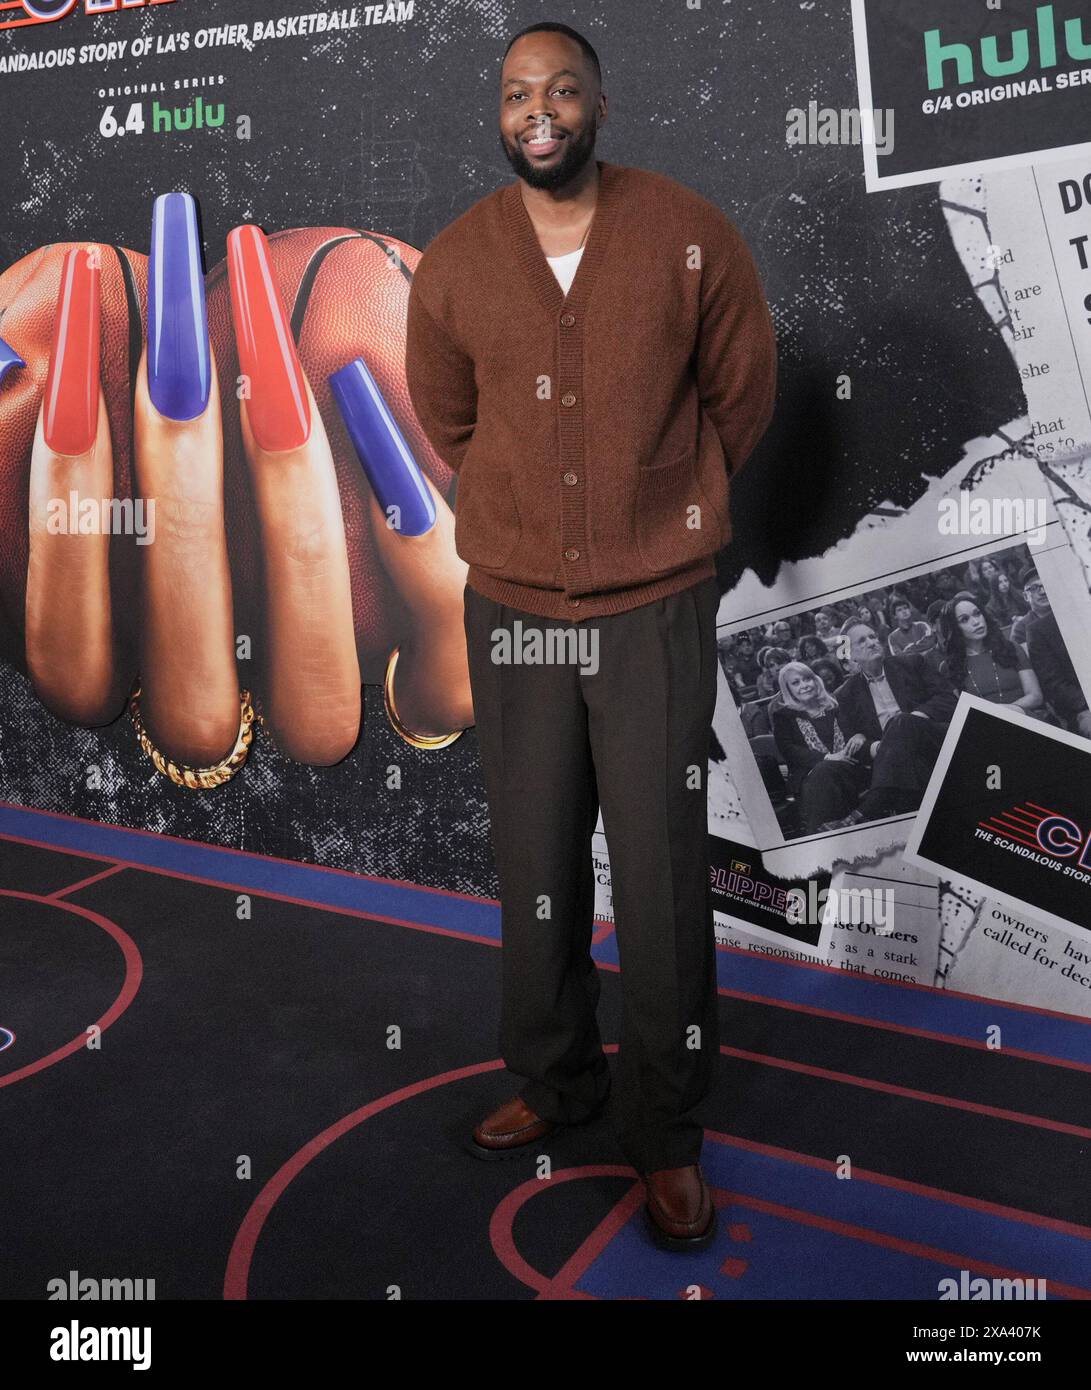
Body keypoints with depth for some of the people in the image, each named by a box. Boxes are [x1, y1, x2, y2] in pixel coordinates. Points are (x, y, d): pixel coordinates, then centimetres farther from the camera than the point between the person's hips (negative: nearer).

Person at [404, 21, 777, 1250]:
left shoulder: (691, 236, -4)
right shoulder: (451, 265, 1)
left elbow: (743, 390, 9)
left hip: (657, 607, -2)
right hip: (512, 605, 2)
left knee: (662, 873, 0)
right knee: (535, 864, 11)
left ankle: (665, 1131, 18)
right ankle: (551, 1079, 32)